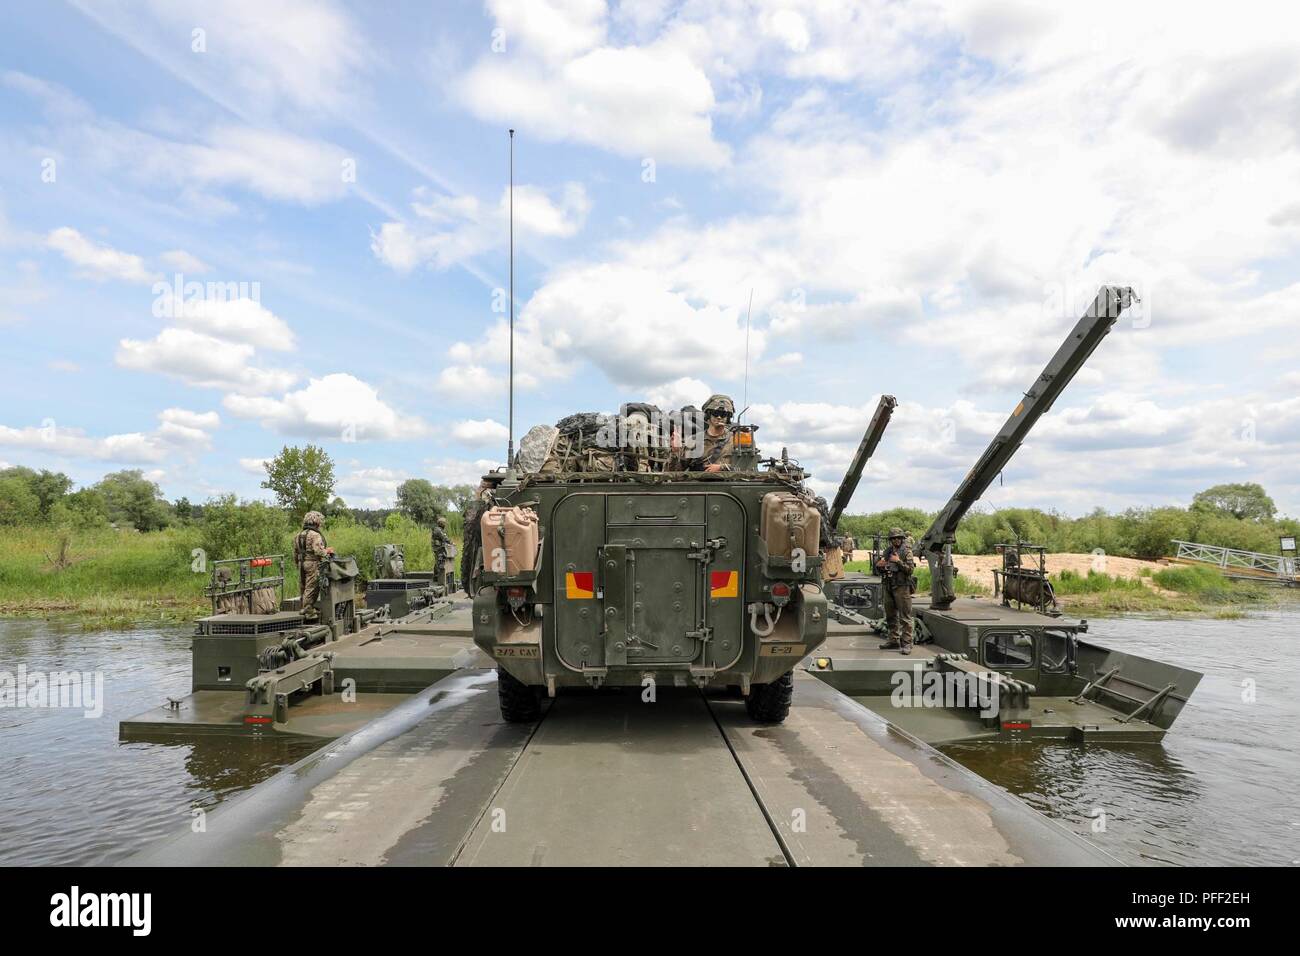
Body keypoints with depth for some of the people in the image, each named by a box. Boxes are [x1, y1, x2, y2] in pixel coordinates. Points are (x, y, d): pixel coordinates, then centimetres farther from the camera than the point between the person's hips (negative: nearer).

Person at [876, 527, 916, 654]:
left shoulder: (907, 552, -4)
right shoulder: (887, 551, 12)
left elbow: (911, 570, -13)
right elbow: (880, 570, 19)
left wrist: (899, 561, -23)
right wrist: (878, 566, -3)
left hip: (902, 588, -6)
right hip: (888, 587, 6)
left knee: (905, 617, -6)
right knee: (891, 616, 13)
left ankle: (906, 643, -5)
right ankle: (894, 640, 24)